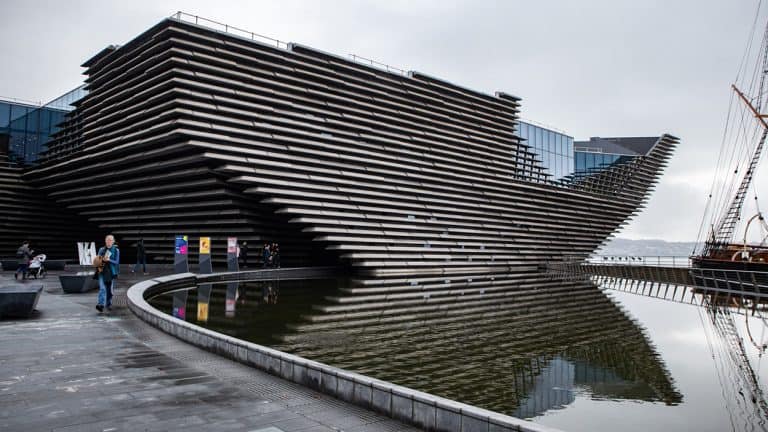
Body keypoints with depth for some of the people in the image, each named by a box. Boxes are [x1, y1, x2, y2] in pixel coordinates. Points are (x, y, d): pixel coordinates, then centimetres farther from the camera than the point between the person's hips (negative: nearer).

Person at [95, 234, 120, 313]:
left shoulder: (116, 250, 0)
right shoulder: (101, 249, 7)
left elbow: (116, 262, -5)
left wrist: (109, 260, -22)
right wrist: (98, 267, -8)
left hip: (111, 272, 0)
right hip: (102, 272, 0)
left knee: (110, 290, 9)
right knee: (102, 288, -13)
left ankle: (109, 304, 28)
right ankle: (101, 305, -21)